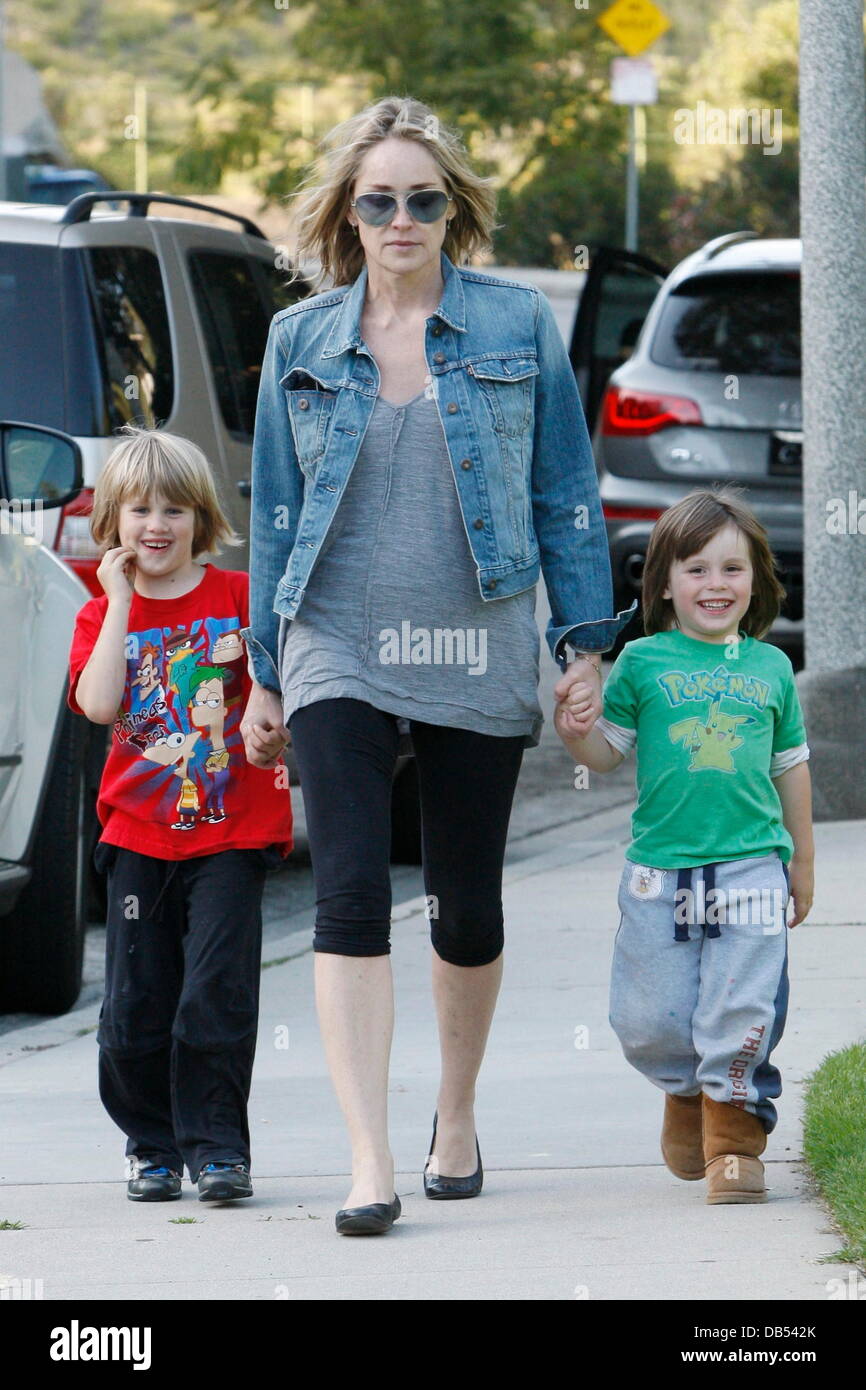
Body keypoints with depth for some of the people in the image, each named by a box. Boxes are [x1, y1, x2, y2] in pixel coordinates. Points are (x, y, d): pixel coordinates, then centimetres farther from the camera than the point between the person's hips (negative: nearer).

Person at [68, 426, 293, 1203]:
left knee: (216, 994, -9)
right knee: (134, 1007, 3)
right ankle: (152, 1146, 18)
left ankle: (215, 1147, 0)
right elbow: (99, 704, -11)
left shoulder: (238, 596, 3)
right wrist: (122, 602, -9)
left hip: (232, 831, -2)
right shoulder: (101, 614, 7)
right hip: (139, 837, 2)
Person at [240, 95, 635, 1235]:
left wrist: (588, 646, 2)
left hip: (477, 657, 0)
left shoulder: (518, 326, 3)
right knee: (350, 898, -13)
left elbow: (566, 492, 6)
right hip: (339, 657, 0)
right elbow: (275, 512, 12)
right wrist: (266, 677, 10)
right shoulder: (301, 340, 7)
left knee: (468, 905, 9)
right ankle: (370, 1163, -17)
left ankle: (456, 1120, 31)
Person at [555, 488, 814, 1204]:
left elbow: (791, 767, 16)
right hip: (660, 868, 0)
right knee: (650, 1022, 3)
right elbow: (607, 753, 7)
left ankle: (734, 1134, 11)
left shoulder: (770, 667, 8)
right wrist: (575, 732, -15)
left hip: (751, 866, 0)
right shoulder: (643, 662, 3)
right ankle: (686, 1092, 33)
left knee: (742, 1014, -5)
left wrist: (802, 860, 19)